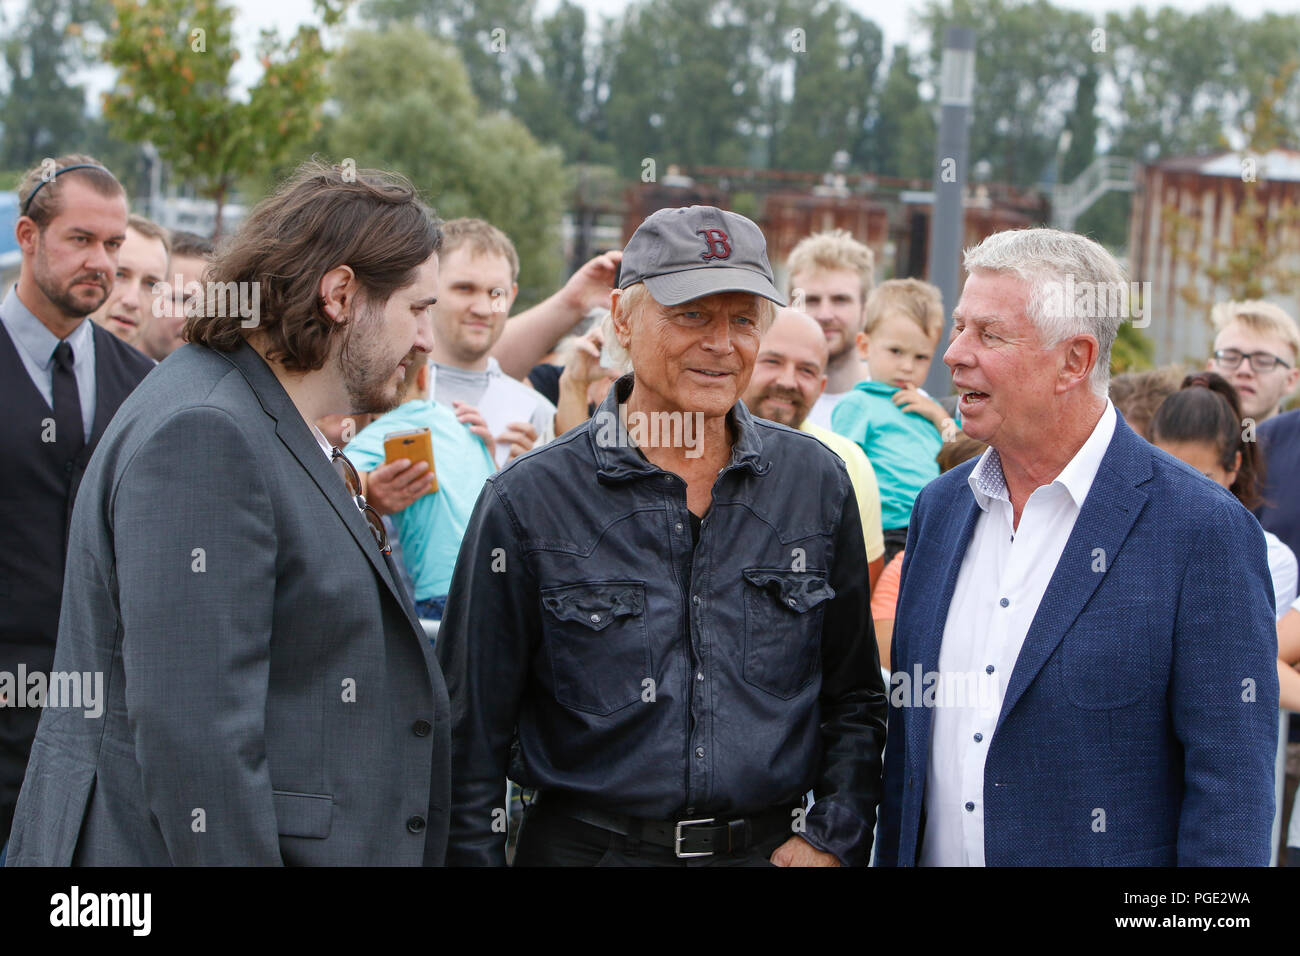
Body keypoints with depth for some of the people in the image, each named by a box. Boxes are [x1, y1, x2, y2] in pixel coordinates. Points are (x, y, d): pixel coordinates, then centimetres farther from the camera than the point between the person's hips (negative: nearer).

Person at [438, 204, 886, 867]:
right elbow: (472, 731, -4)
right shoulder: (528, 500, -8)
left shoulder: (816, 482, 1)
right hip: (585, 845, -2)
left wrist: (832, 838, -1)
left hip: (771, 847, 3)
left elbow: (854, 698, 9)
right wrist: (473, 854, -8)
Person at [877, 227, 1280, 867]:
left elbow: (1231, 786, -15)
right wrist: (891, 856, 9)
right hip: (935, 854, 6)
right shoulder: (939, 507, 6)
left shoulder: (1206, 528, -14)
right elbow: (908, 730, 12)